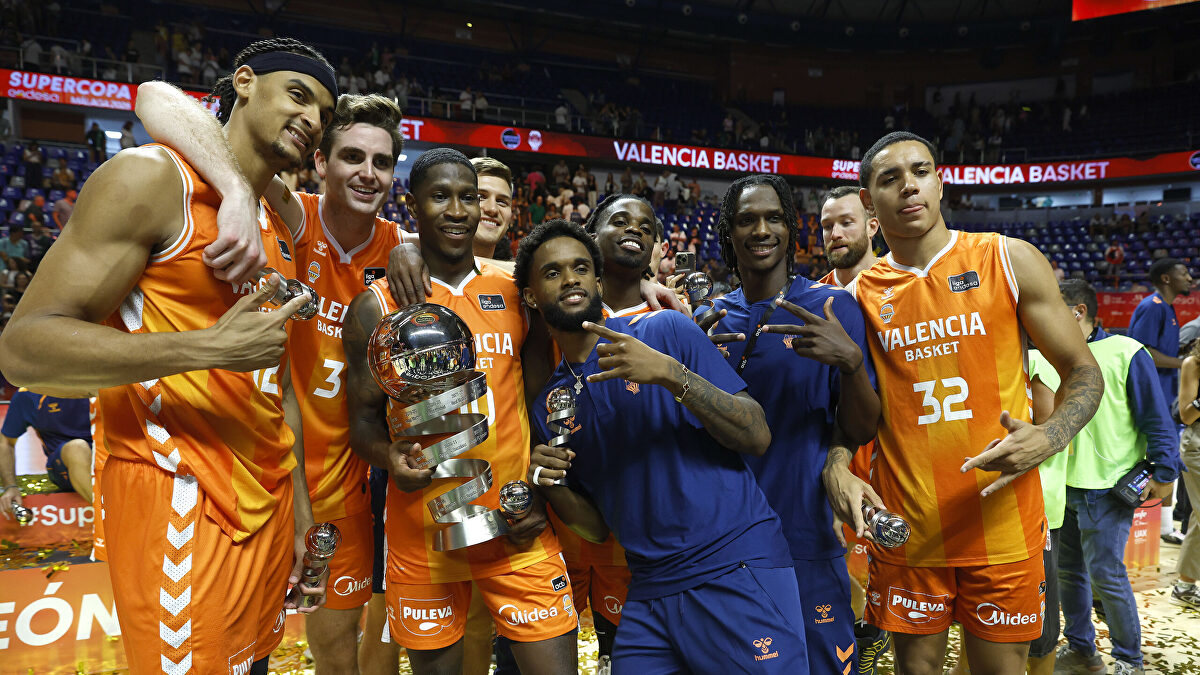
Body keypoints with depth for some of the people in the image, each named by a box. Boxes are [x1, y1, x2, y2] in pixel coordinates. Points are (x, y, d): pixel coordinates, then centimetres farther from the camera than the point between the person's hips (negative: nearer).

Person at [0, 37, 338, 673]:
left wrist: (298, 503, 16)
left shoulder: (280, 231, 15)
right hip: (178, 505, -7)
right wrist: (209, 349, -24)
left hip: (268, 504, 8)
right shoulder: (150, 179, -9)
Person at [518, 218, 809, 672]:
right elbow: (596, 527, 12)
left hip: (738, 568, -4)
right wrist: (552, 486, -8)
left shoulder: (664, 331, -5)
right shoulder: (549, 403, 9)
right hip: (649, 591, 4)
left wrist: (671, 374, -22)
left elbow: (757, 437, -10)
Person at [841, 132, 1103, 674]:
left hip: (1002, 523, -1)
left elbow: (1083, 372, 0)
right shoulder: (858, 295, 1)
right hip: (906, 527, 1)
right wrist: (837, 465, -12)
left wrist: (1048, 438, -19)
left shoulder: (1010, 261, -2)